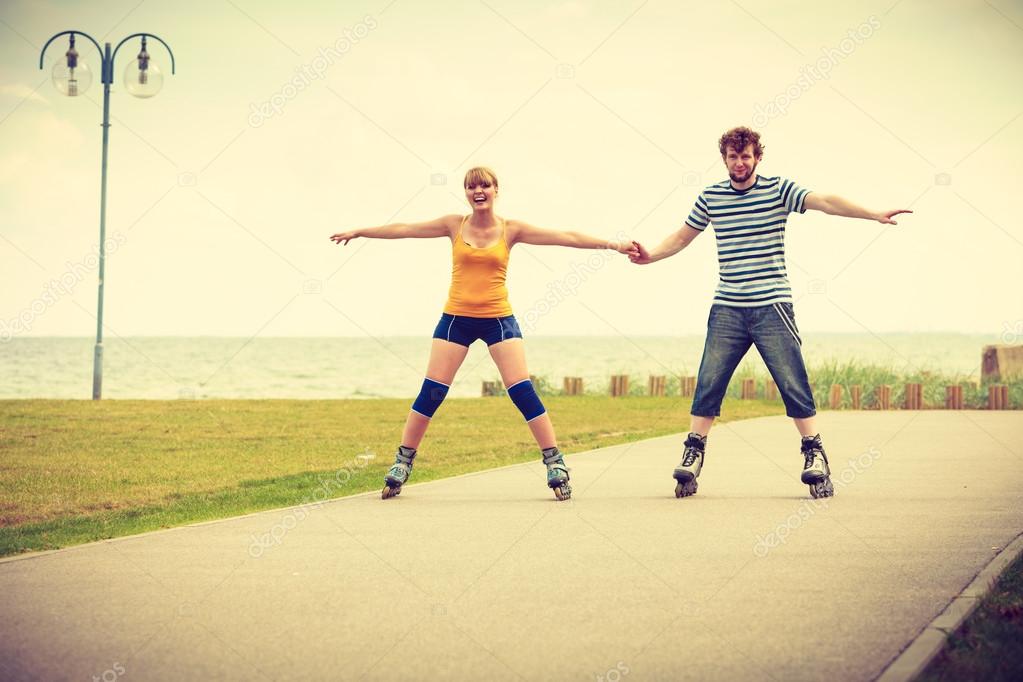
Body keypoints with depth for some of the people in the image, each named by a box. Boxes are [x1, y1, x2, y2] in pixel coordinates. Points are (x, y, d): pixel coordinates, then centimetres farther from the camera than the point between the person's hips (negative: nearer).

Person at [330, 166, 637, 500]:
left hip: (498, 319, -1)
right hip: (456, 318, 1)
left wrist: (612, 244, -5)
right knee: (431, 393, -1)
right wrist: (358, 232, 8)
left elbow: (565, 237, -2)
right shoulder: (454, 225, 2)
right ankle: (401, 464, 9)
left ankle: (555, 464, 0)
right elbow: (404, 229, 6)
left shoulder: (510, 230, 0)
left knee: (523, 392, -7)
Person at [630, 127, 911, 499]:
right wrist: (650, 255, 4)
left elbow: (825, 202, -14)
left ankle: (815, 454, 4)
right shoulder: (710, 197, 9)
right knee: (708, 384, -1)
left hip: (772, 307, -3)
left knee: (793, 384, -4)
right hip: (727, 309, 3)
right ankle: (693, 454, 8)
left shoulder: (779, 190, -1)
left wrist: (873, 214, -27)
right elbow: (682, 237, 20)